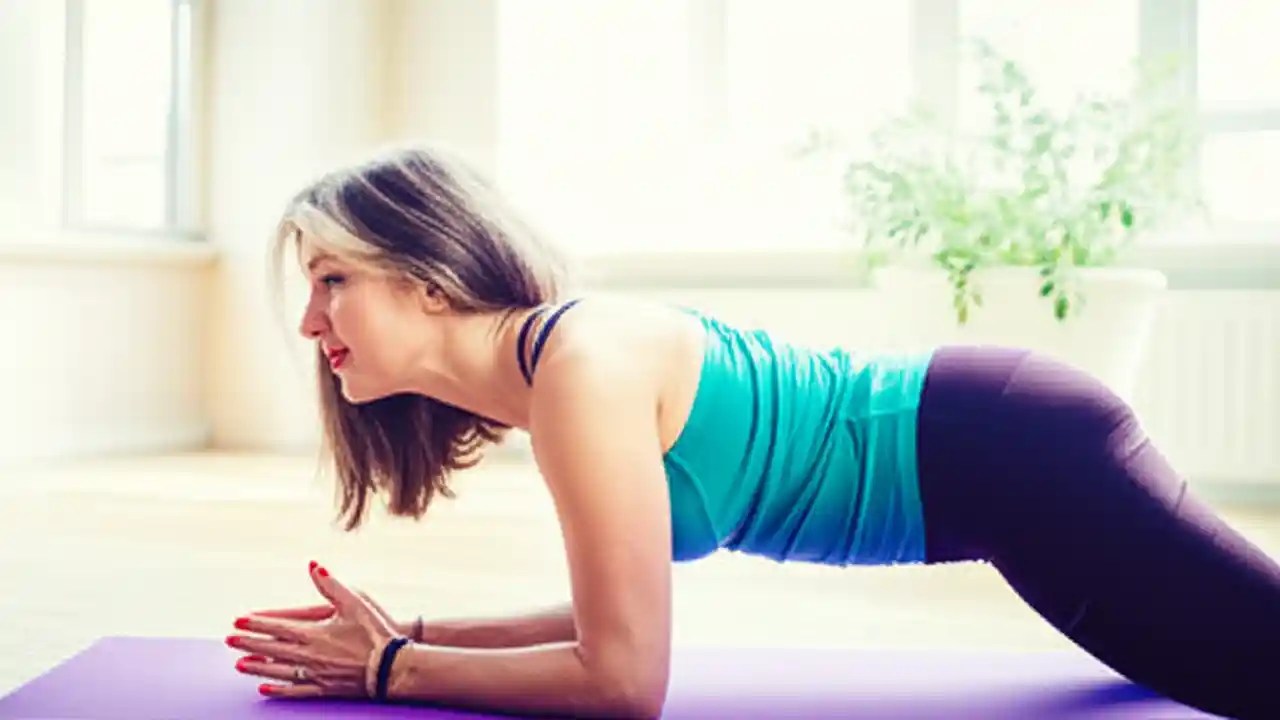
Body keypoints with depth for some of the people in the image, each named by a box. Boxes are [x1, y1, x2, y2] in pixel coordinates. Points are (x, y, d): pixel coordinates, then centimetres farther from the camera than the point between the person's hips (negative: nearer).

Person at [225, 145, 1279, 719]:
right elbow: (614, 617, 11)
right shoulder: (548, 361, 3)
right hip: (991, 454, 8)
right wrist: (410, 633, 2)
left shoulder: (582, 364, -25)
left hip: (1021, 460, -8)